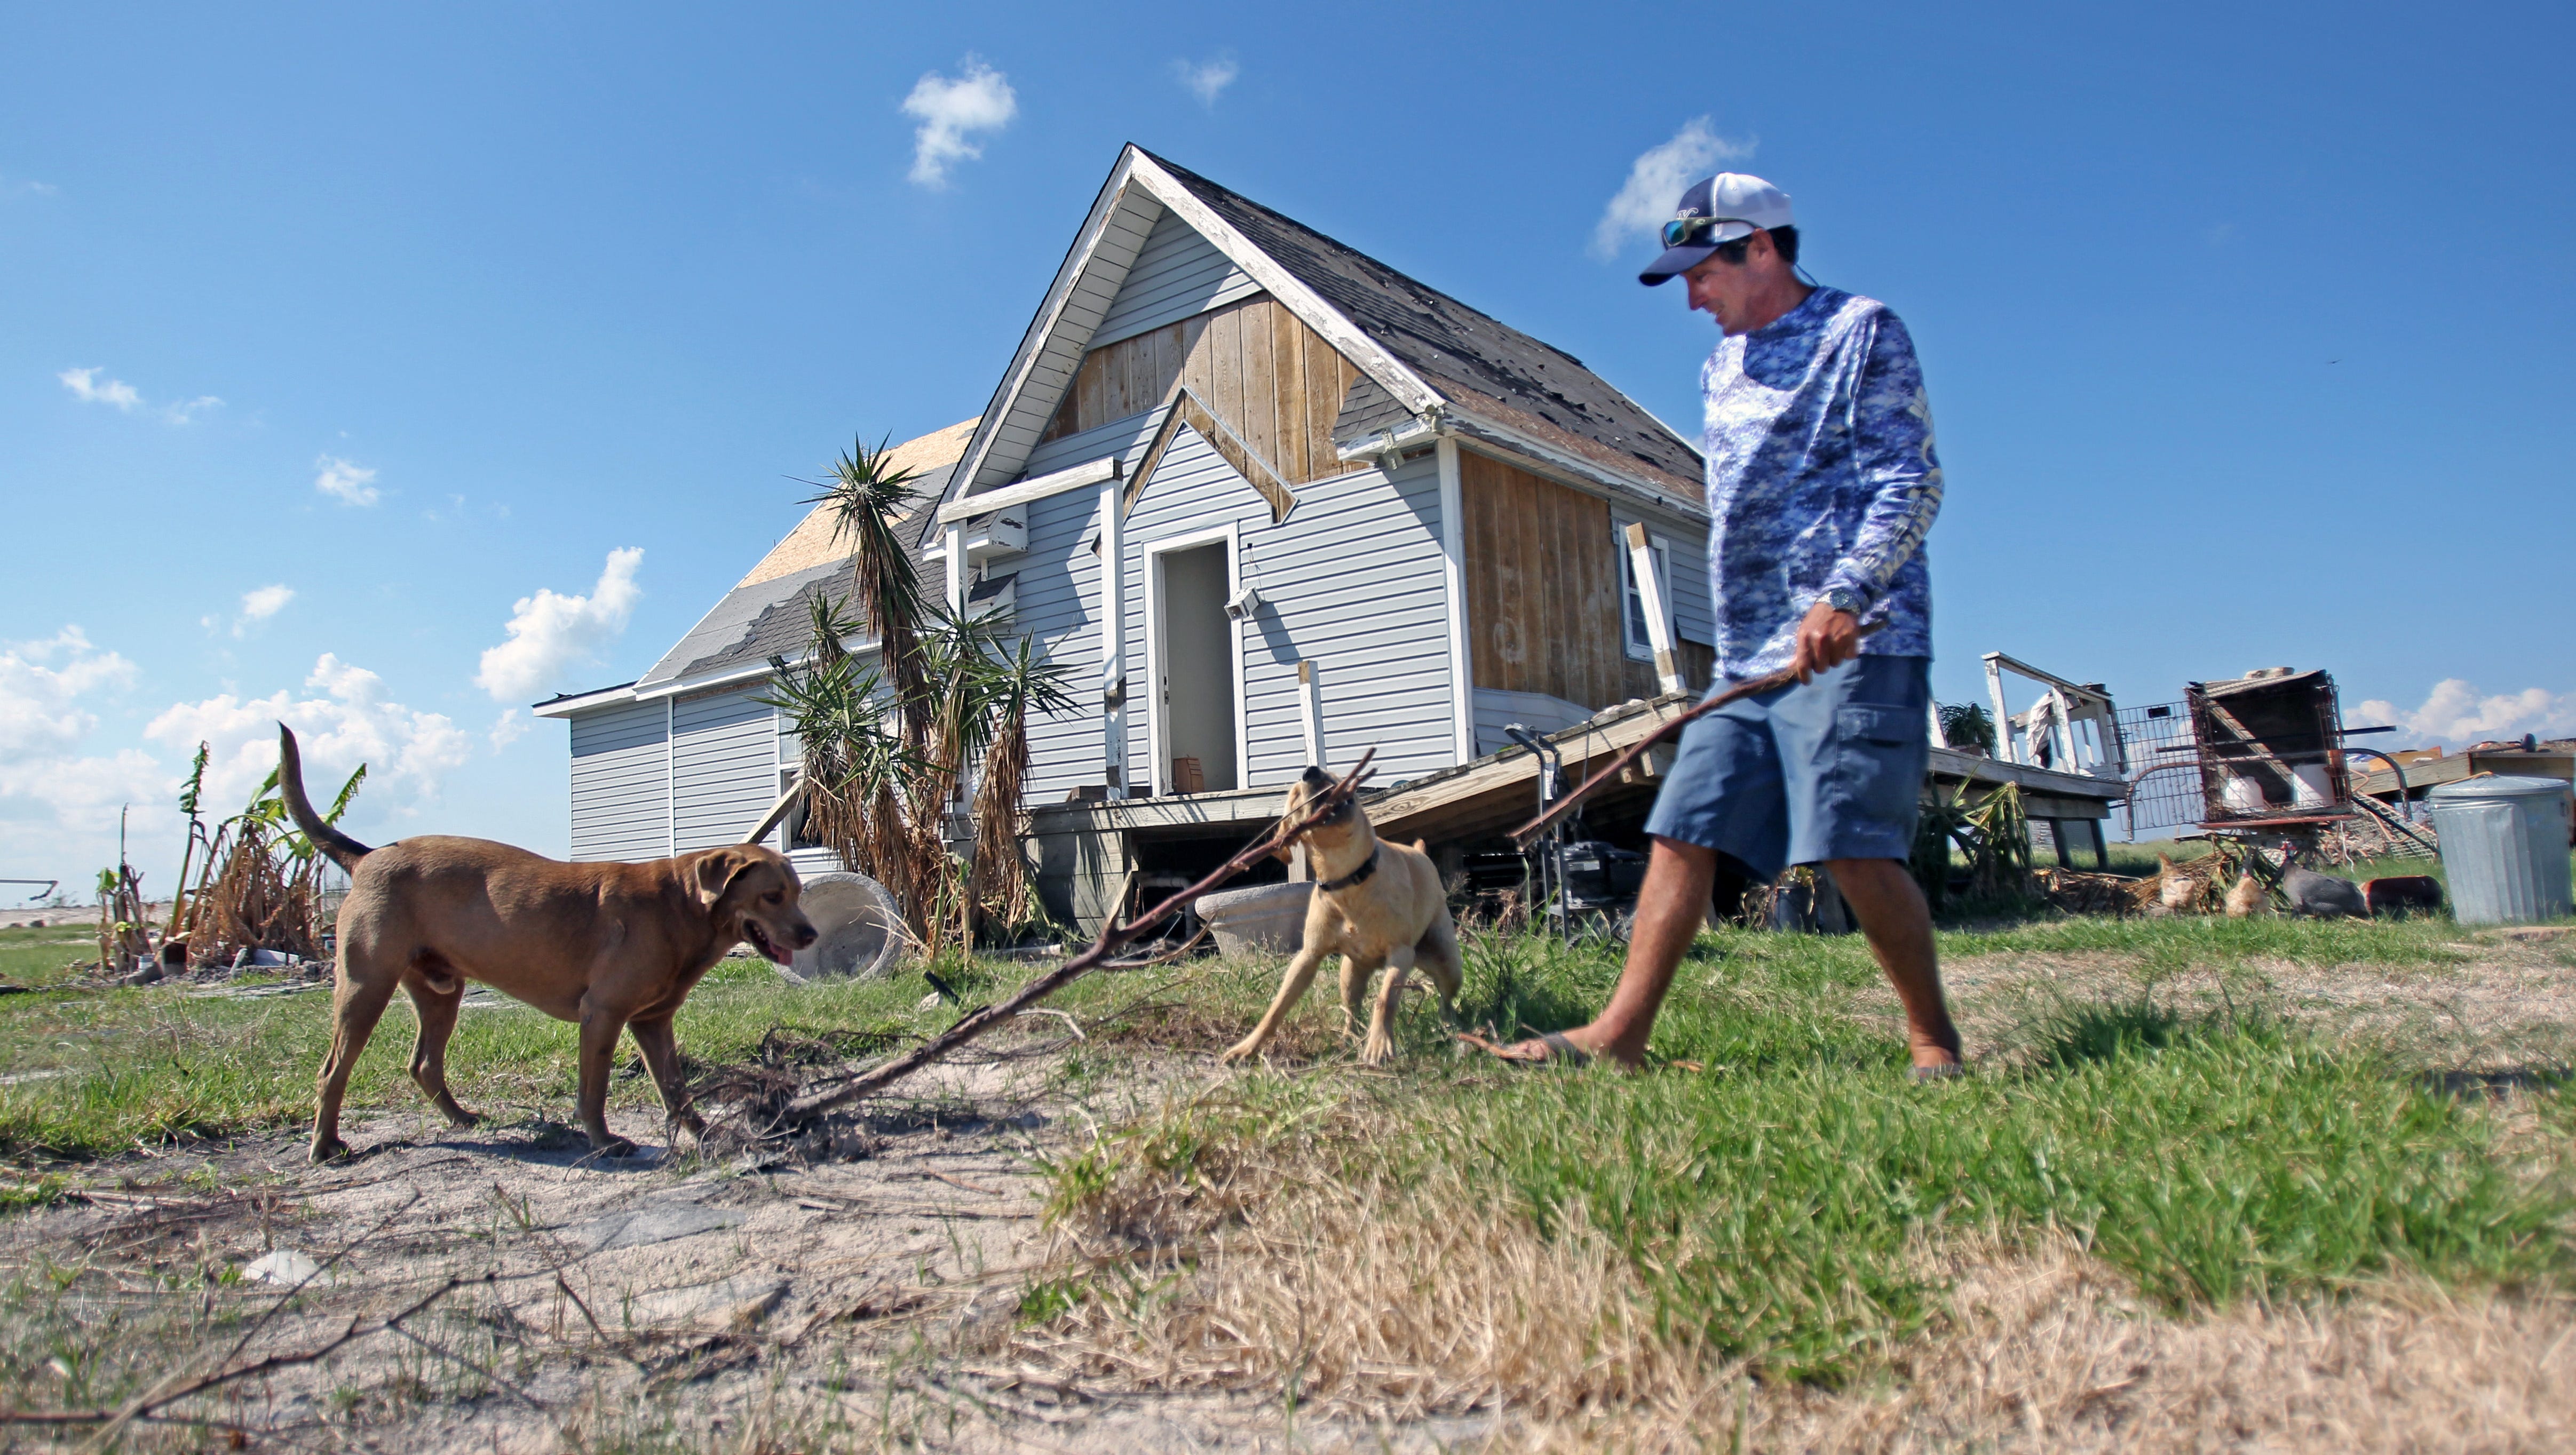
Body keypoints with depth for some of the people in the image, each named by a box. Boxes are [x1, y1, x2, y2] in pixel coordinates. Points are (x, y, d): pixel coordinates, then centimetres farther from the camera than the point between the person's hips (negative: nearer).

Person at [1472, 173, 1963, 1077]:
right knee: (1682, 834, -1)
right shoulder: (1721, 369, 22)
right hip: (1749, 655, 7)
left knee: (1857, 849, -11)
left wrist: (1843, 601, -22)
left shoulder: (1861, 332, 0)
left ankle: (1934, 1038, 9)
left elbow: (1912, 485, -9)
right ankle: (1620, 1033, 0)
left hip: (1851, 645, -7)